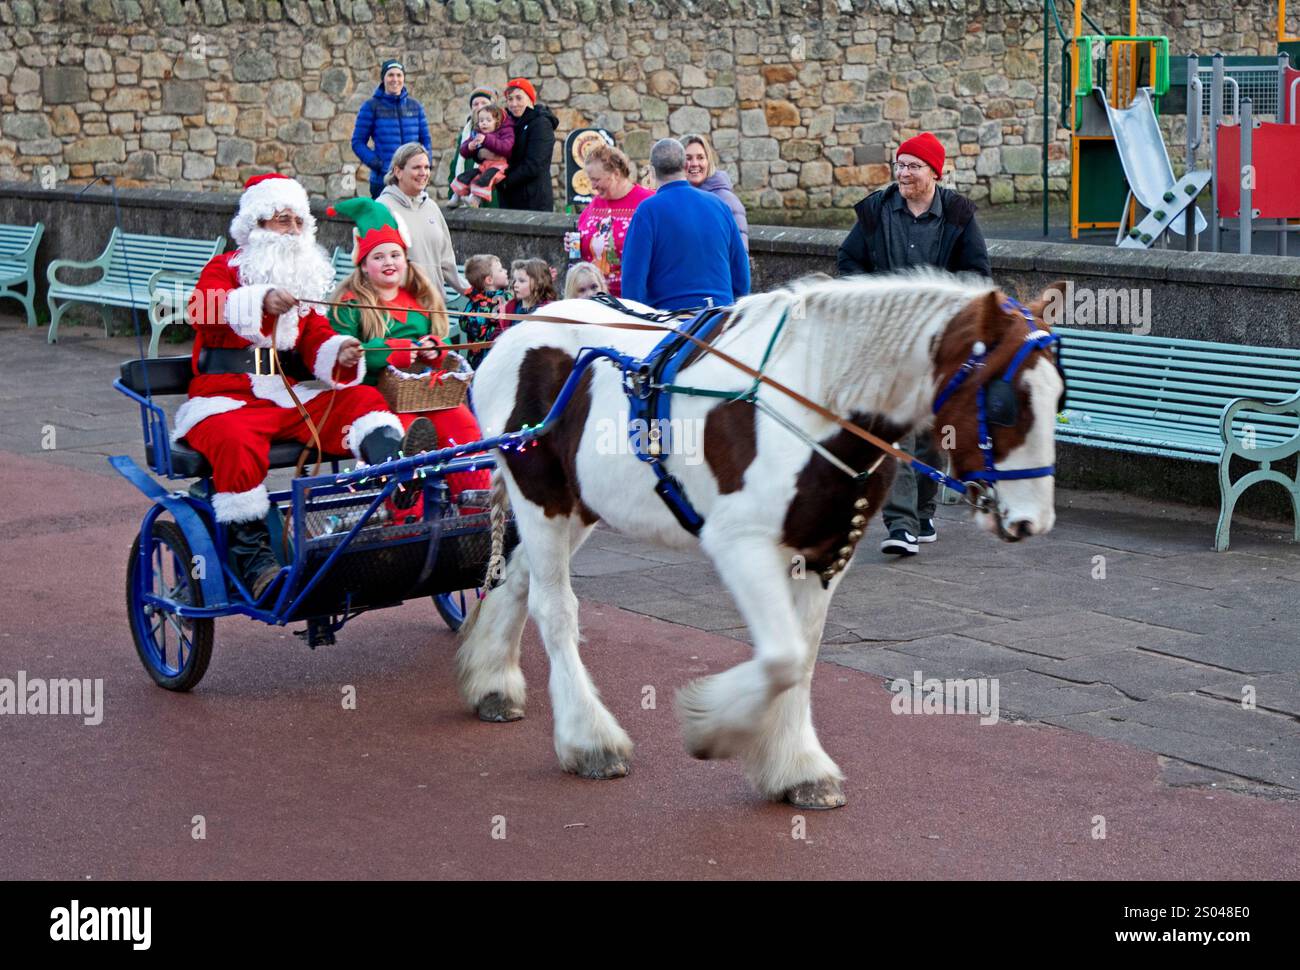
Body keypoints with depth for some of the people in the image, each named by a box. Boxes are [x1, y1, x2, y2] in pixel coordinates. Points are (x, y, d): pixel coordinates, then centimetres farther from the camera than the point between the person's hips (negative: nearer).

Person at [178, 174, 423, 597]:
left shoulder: (303, 279, 24)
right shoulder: (224, 268, 5)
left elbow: (316, 338, 12)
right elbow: (205, 307, -19)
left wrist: (340, 355, -14)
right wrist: (261, 300, -39)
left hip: (290, 397, 6)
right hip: (227, 398, -6)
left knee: (362, 397, -13)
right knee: (236, 441, -37)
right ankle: (251, 554, -33)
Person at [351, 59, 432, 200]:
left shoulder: (415, 106, 11)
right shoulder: (371, 107, -1)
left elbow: (425, 140, 17)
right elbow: (358, 142, -1)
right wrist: (376, 164, -13)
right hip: (382, 181, -4)